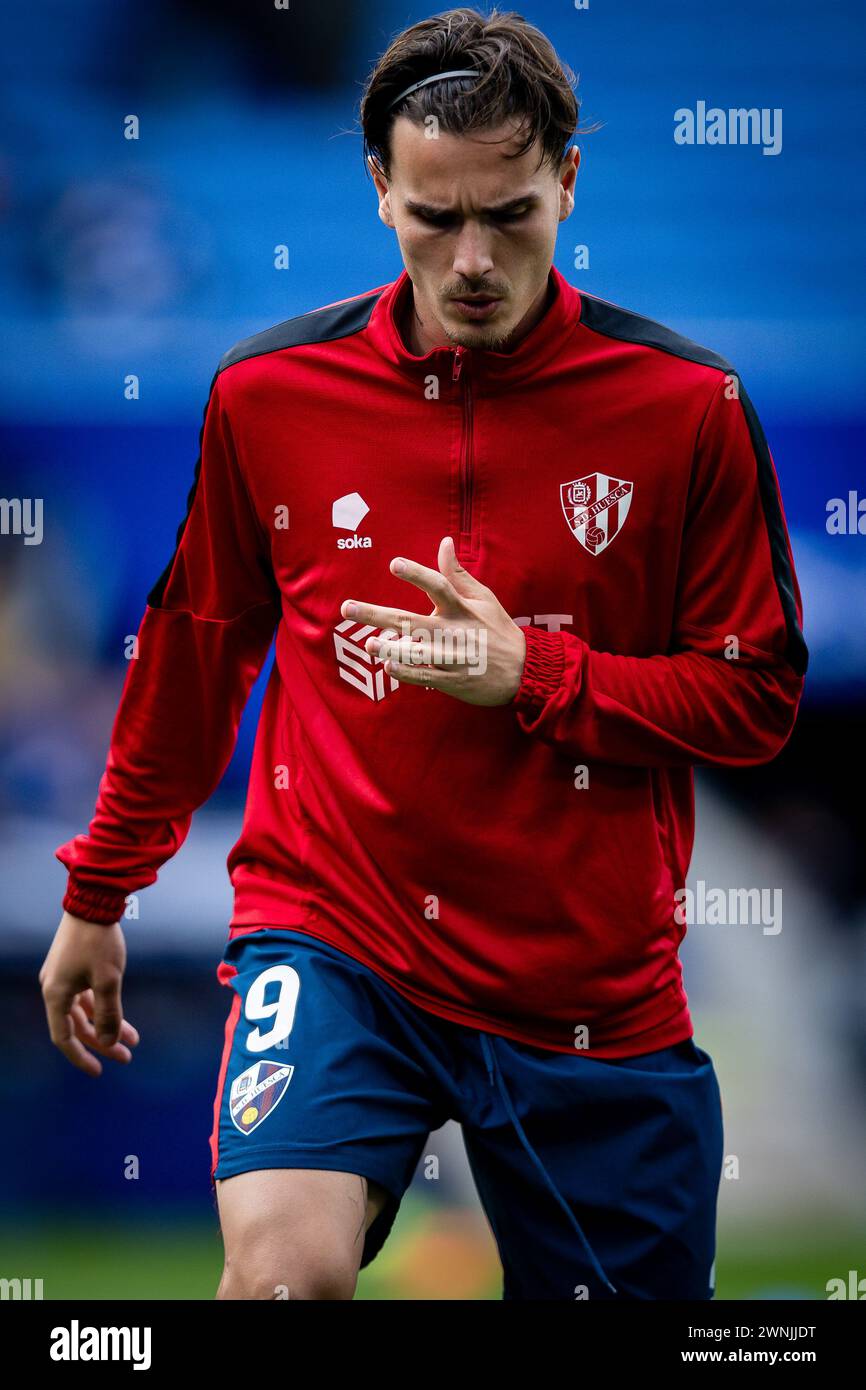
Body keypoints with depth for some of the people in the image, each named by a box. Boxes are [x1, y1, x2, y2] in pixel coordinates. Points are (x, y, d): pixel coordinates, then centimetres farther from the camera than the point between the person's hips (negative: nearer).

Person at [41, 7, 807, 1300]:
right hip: (331, 931, 0)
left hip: (596, 986, 1)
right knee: (285, 1263, -27)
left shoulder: (686, 407, -4)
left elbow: (759, 699, 0)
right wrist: (98, 895, 23)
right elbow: (196, 650, 15)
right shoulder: (269, 391, 1)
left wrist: (535, 674, -16)